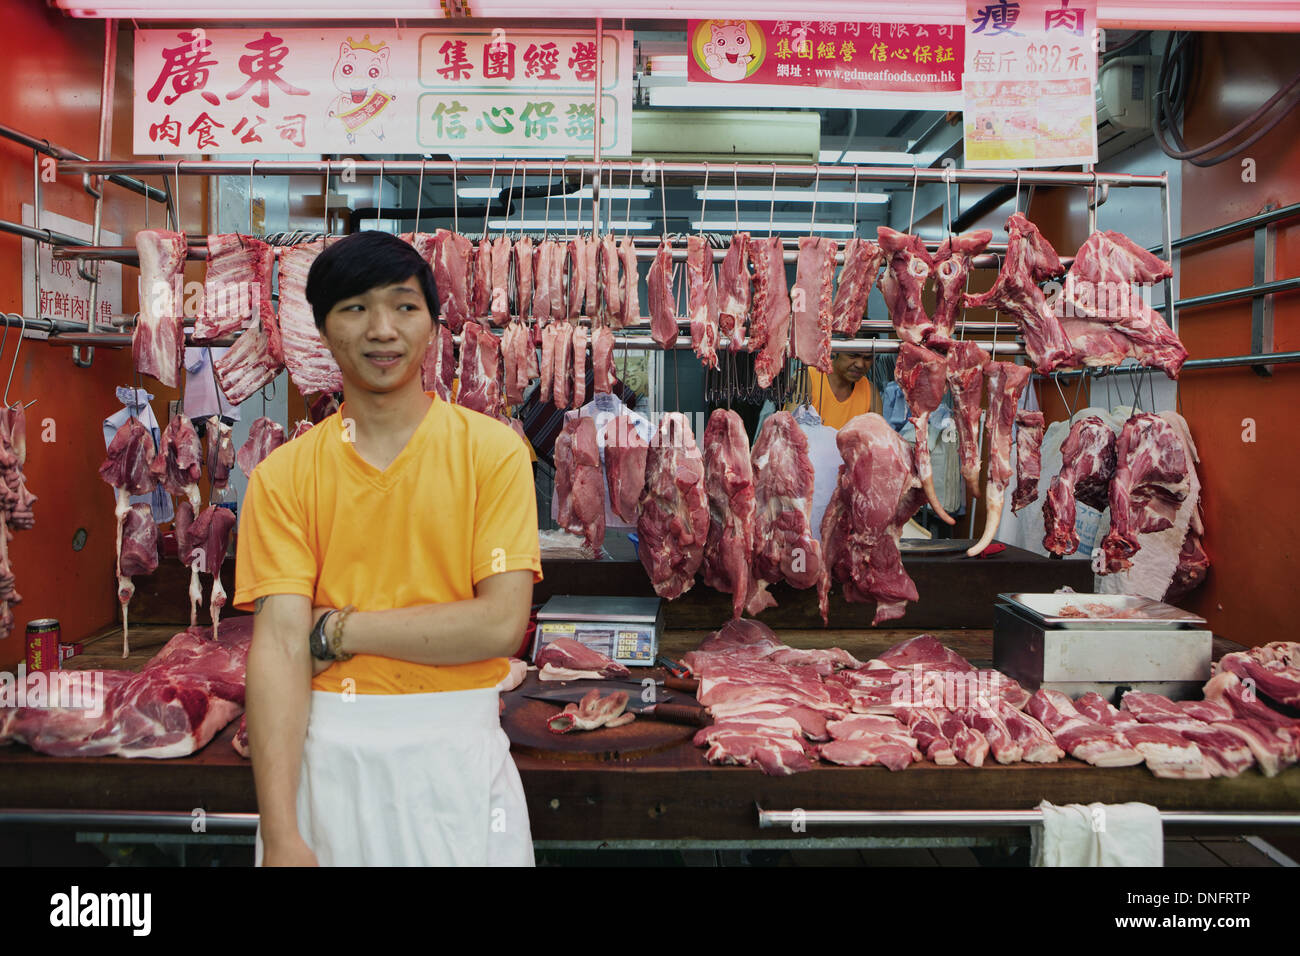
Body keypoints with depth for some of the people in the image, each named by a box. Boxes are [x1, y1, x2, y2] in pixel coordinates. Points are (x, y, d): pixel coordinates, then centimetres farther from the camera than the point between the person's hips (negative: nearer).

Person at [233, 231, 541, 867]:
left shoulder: (492, 450, -4)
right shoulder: (283, 475, -1)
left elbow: (501, 623, -12)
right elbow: (279, 646, -9)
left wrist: (339, 629, -10)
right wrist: (280, 836, -16)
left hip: (455, 751, 0)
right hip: (320, 754, 1)